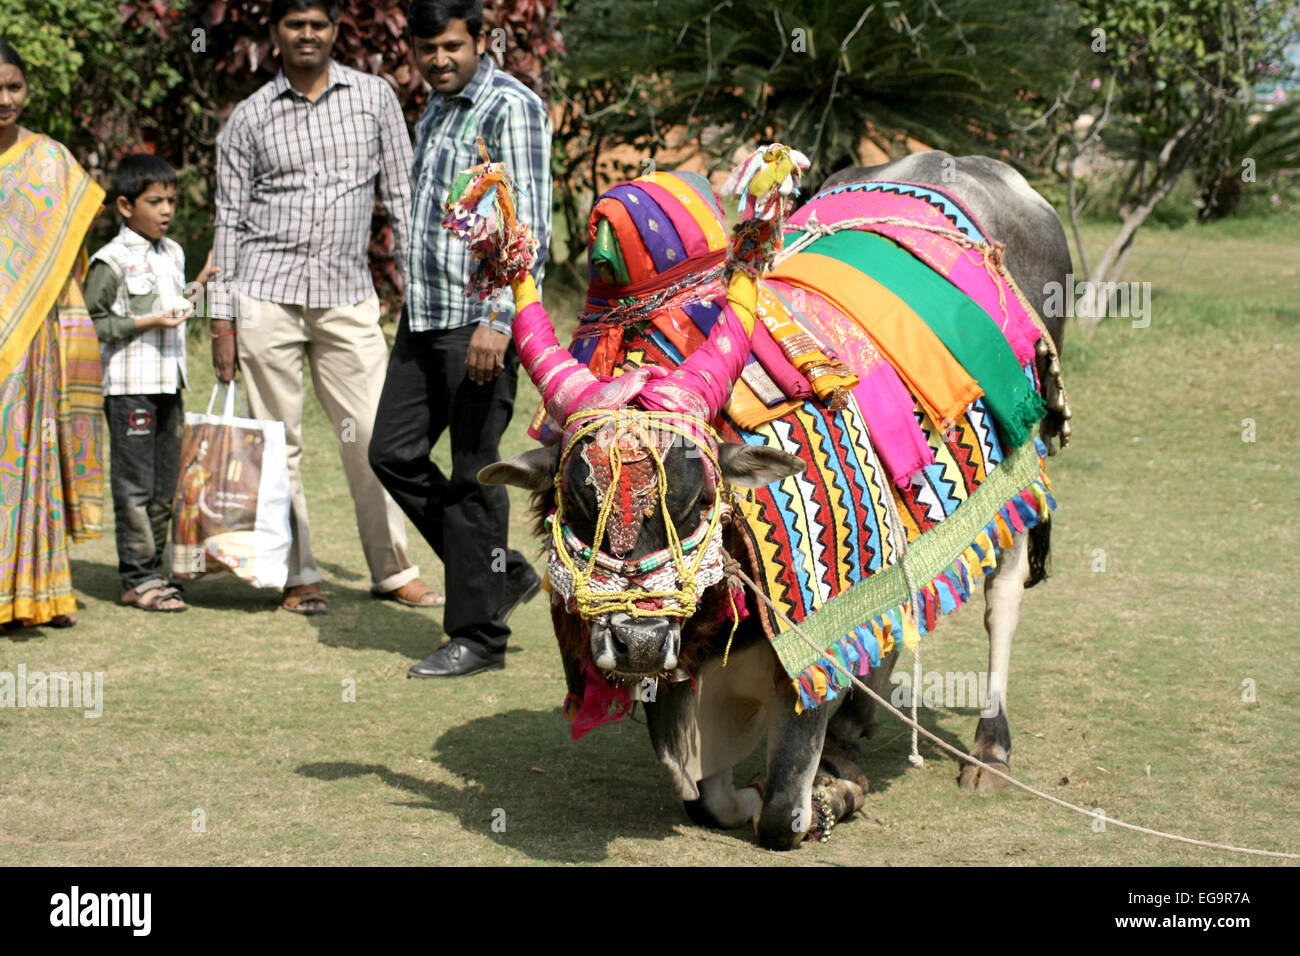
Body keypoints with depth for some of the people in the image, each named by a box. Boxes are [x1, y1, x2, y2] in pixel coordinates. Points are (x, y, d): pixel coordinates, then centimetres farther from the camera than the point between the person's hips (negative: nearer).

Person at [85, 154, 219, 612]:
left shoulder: (174, 253, 14)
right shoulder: (112, 260, -9)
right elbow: (93, 323, -9)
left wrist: (200, 283, 10)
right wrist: (147, 323, -17)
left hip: (170, 383, 7)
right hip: (129, 384, -7)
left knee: (165, 486, 9)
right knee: (134, 485, -4)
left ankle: (150, 572, 17)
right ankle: (138, 579, -1)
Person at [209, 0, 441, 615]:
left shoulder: (373, 97, 6)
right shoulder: (250, 118, 5)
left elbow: (402, 193, 9)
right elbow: (230, 219, 7)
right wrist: (222, 320, 3)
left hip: (347, 295, 0)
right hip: (268, 294, 0)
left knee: (372, 436, -1)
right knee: (278, 441, 2)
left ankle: (393, 570, 11)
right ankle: (297, 575, 12)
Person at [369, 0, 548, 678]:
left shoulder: (511, 108, -10)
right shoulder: (436, 110, 18)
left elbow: (530, 226, -17)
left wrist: (498, 320, -24)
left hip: (479, 322, -9)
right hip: (424, 317, 9)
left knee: (473, 475, -4)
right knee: (394, 453, 8)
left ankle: (478, 635, 5)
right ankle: (505, 573, 19)